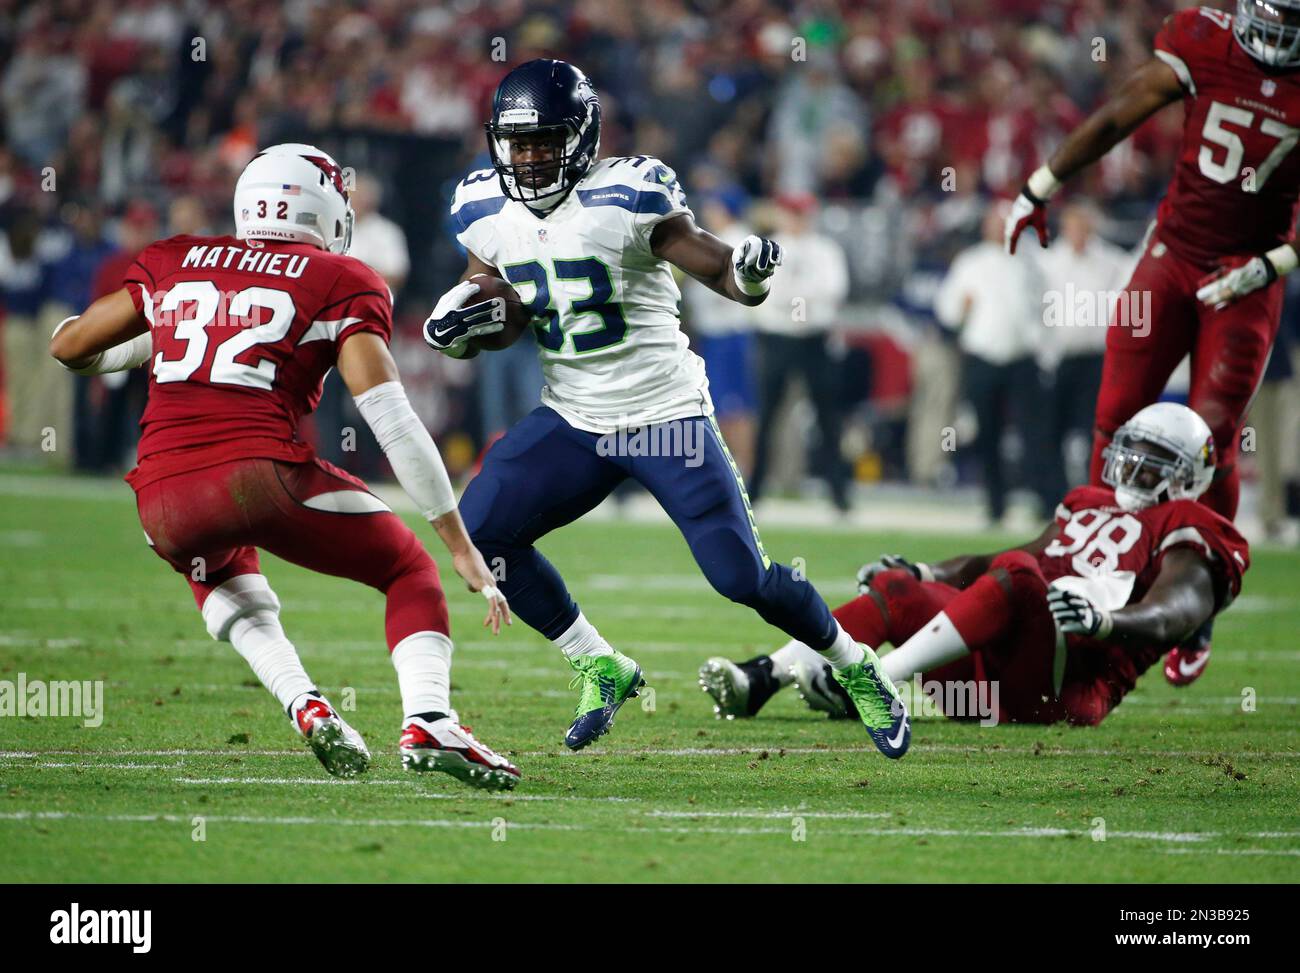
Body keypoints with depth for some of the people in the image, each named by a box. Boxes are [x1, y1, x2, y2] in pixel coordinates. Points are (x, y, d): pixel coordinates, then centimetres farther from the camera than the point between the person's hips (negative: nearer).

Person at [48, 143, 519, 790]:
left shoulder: (171, 265, 20)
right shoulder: (340, 284, 9)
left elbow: (68, 347, 29)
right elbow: (392, 421, 0)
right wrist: (460, 544, 2)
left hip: (165, 504, 4)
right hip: (260, 469, -4)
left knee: (218, 569, 38)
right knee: (408, 571, 18)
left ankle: (305, 706, 15)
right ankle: (426, 721, -8)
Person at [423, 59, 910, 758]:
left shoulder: (626, 196, -17)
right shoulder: (487, 210, 0)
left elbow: (721, 272, -21)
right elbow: (495, 316, 13)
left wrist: (749, 272, -44)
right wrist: (455, 325, -9)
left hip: (666, 415, -5)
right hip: (571, 422, 5)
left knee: (743, 577, -9)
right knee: (478, 529, -11)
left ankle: (855, 669, 19)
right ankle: (601, 668, 5)